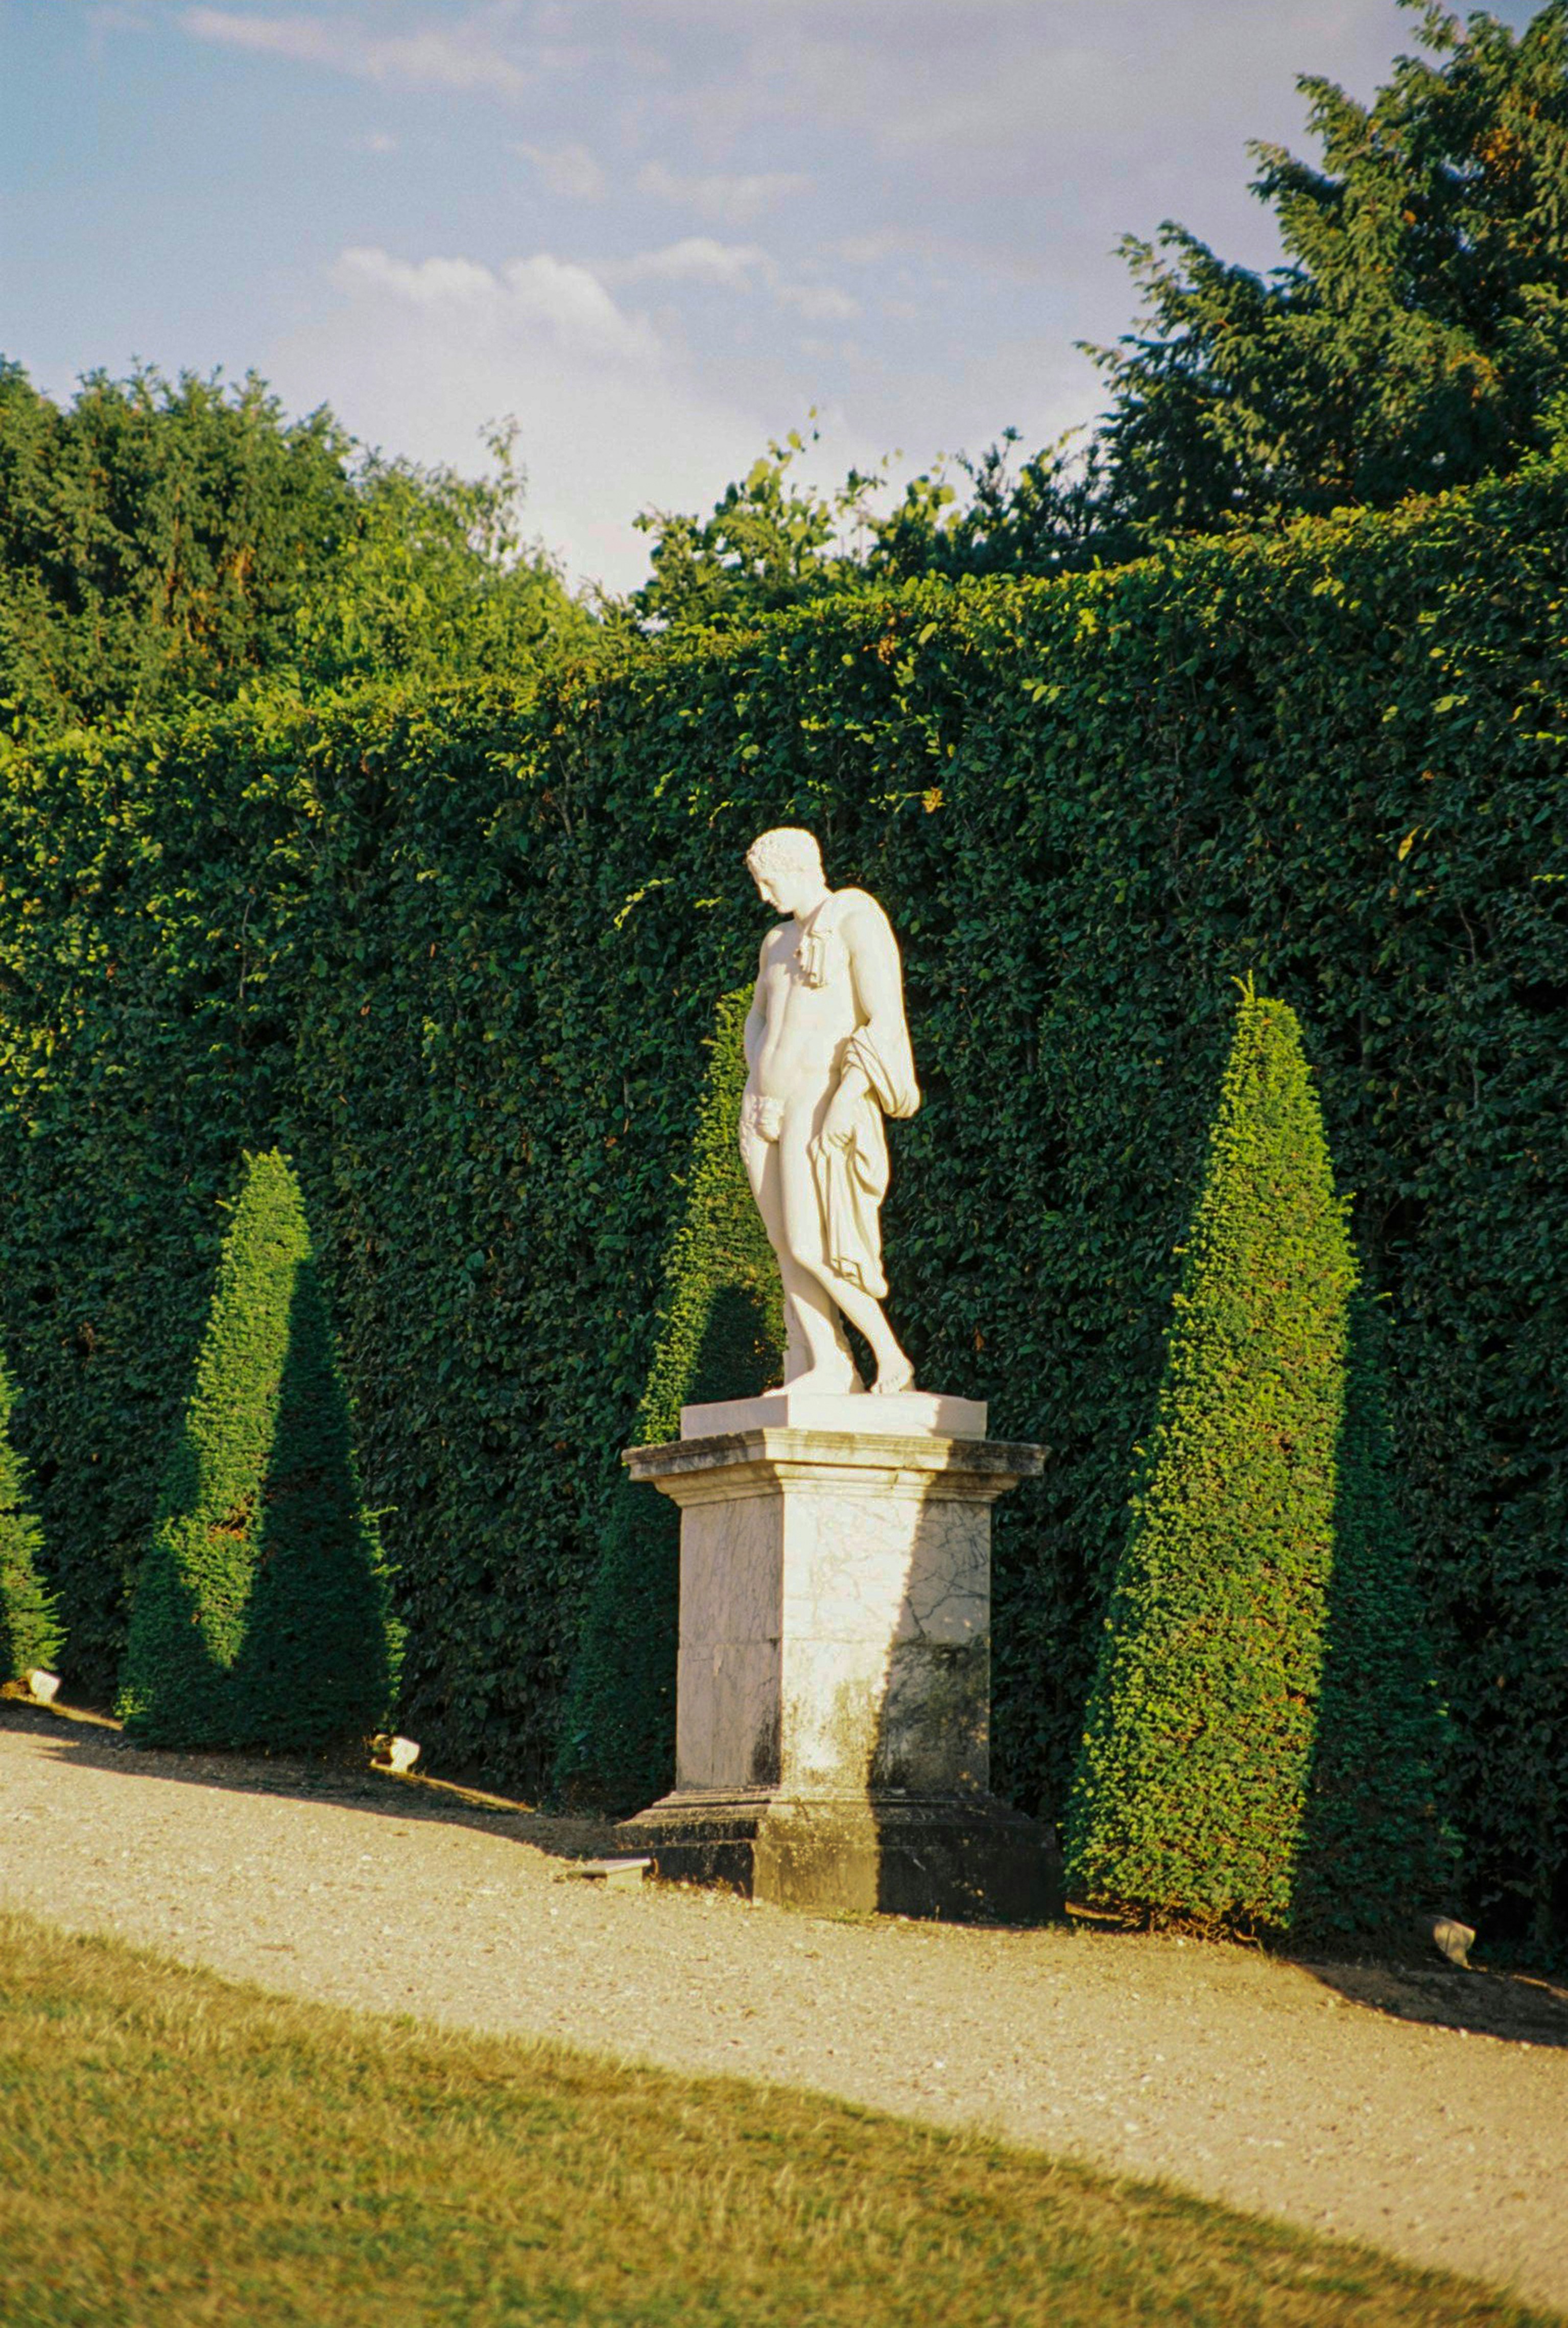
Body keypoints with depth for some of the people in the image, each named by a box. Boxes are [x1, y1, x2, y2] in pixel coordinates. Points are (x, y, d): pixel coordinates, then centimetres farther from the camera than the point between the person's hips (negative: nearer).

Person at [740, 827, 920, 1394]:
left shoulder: (856, 921, -7)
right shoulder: (780, 940, 18)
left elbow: (885, 1019, -14)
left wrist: (848, 1097, -22)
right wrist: (758, 1080, 11)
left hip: (821, 1102, -8)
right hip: (768, 1107, 8)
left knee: (812, 1247, -17)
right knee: (786, 1241, 0)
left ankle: (892, 1360, -8)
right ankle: (827, 1366, 0)